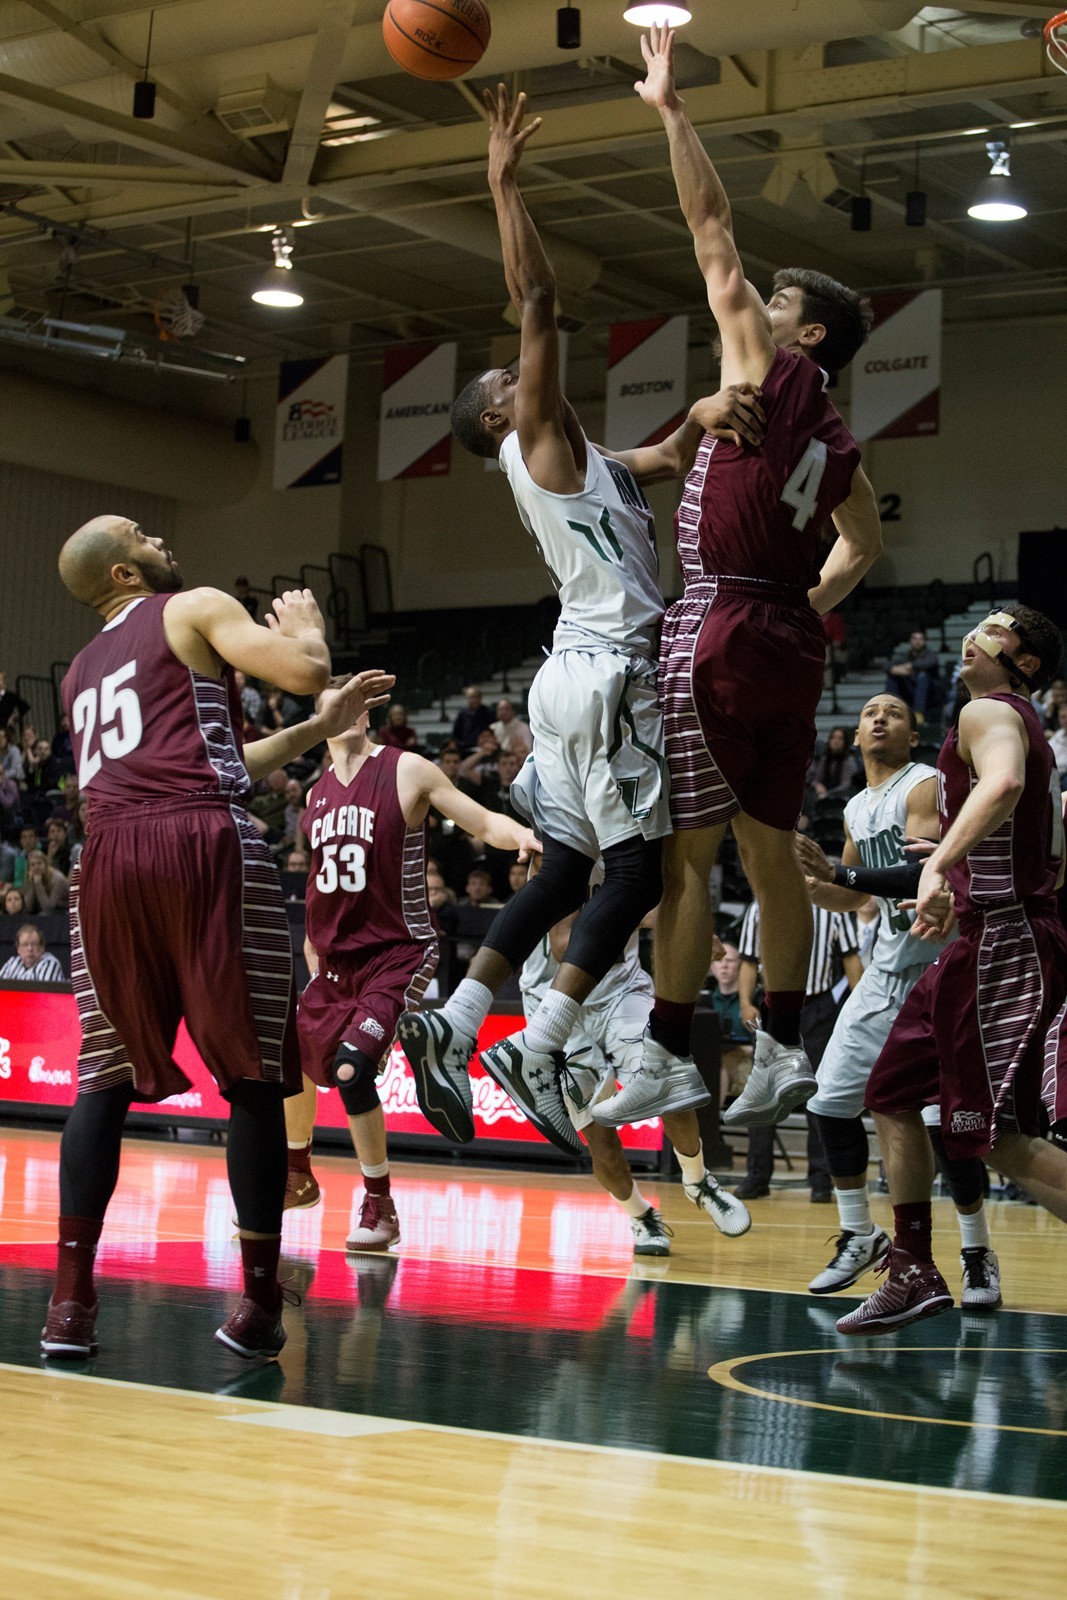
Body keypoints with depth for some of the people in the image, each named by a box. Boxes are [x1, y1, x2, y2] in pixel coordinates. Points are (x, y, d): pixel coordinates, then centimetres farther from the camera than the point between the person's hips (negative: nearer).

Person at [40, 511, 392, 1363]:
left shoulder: (82, 672, 31)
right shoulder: (196, 610, 11)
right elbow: (303, 669, -3)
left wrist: (319, 729, 38)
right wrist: (304, 621, 19)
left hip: (109, 855, 6)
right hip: (202, 847, -5)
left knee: (107, 1077, 13)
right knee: (253, 1077, 3)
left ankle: (70, 1299, 4)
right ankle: (260, 1301, 2)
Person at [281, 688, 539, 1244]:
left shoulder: (407, 771, -7)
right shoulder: (318, 793, 11)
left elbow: (485, 824, -9)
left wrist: (524, 836, -29)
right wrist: (312, 945, 22)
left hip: (398, 953, -7)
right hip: (337, 957, 7)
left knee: (351, 1067, -24)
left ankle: (380, 1208, -10)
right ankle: (298, 1178, 42)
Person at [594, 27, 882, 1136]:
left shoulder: (770, 369, -4)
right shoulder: (835, 438, 17)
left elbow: (713, 232, -3)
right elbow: (865, 545, 32)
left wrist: (669, 109, 0)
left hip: (719, 633, -8)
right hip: (791, 641, 8)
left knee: (685, 853, -6)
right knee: (770, 852, 11)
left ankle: (662, 1064, -5)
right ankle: (782, 1054, 13)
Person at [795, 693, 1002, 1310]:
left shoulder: (924, 786, -11)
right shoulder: (857, 809, 14)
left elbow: (922, 873, -27)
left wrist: (838, 873, -33)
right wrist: (812, 883, 8)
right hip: (888, 967, 8)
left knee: (943, 1115, -13)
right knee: (832, 1098, 2)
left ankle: (978, 1253, 3)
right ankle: (861, 1237, 16)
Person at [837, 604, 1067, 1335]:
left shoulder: (988, 712, -7)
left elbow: (1003, 783, -32)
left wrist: (939, 866, -42)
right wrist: (965, 889, 31)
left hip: (1004, 941, -10)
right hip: (993, 939, 10)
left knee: (1003, 1137, -14)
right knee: (893, 1097, 14)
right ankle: (914, 1275, 18)